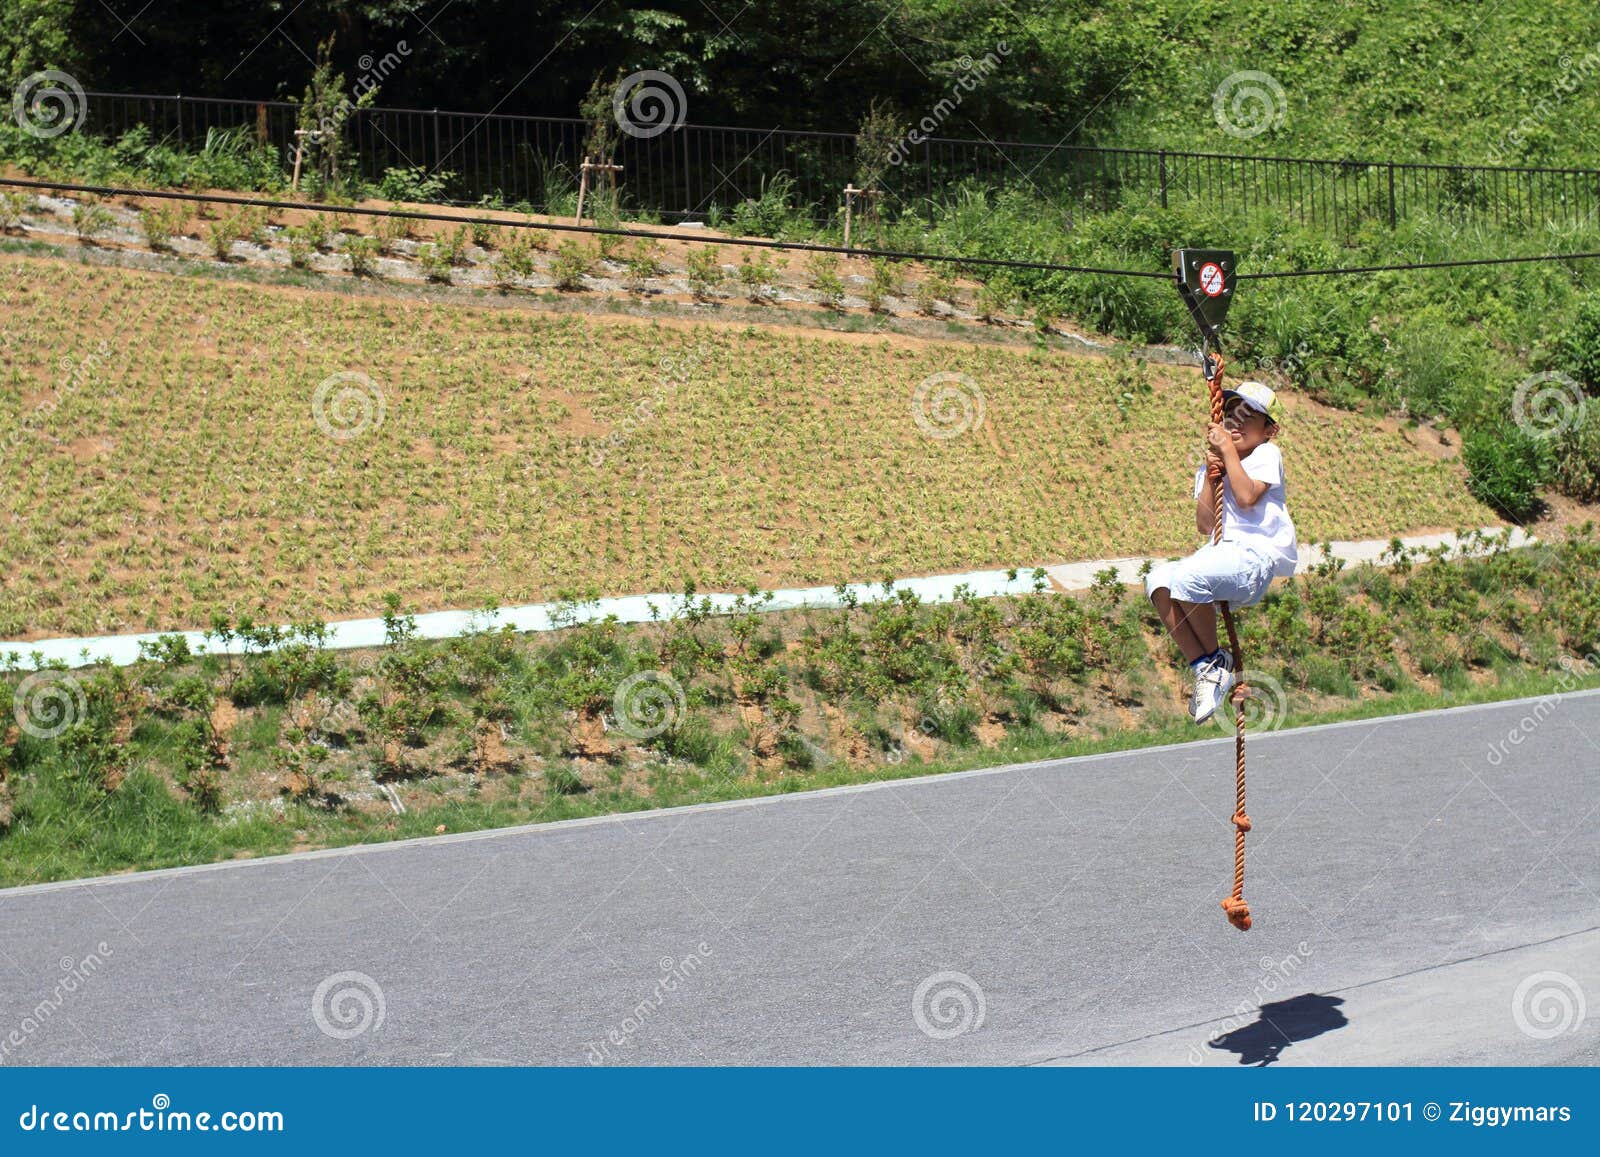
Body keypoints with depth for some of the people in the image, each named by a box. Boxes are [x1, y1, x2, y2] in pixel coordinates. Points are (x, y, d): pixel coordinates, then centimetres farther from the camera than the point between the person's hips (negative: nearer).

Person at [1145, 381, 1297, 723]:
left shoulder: (1267, 455, 5)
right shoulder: (1209, 469, 21)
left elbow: (1246, 497, -15)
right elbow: (1204, 525, 7)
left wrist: (1227, 448, -9)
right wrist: (1211, 473, -1)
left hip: (1258, 557, -6)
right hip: (1223, 555, 6)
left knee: (1186, 577, -33)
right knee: (1158, 581, -22)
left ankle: (1216, 661, -10)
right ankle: (1204, 668, -16)